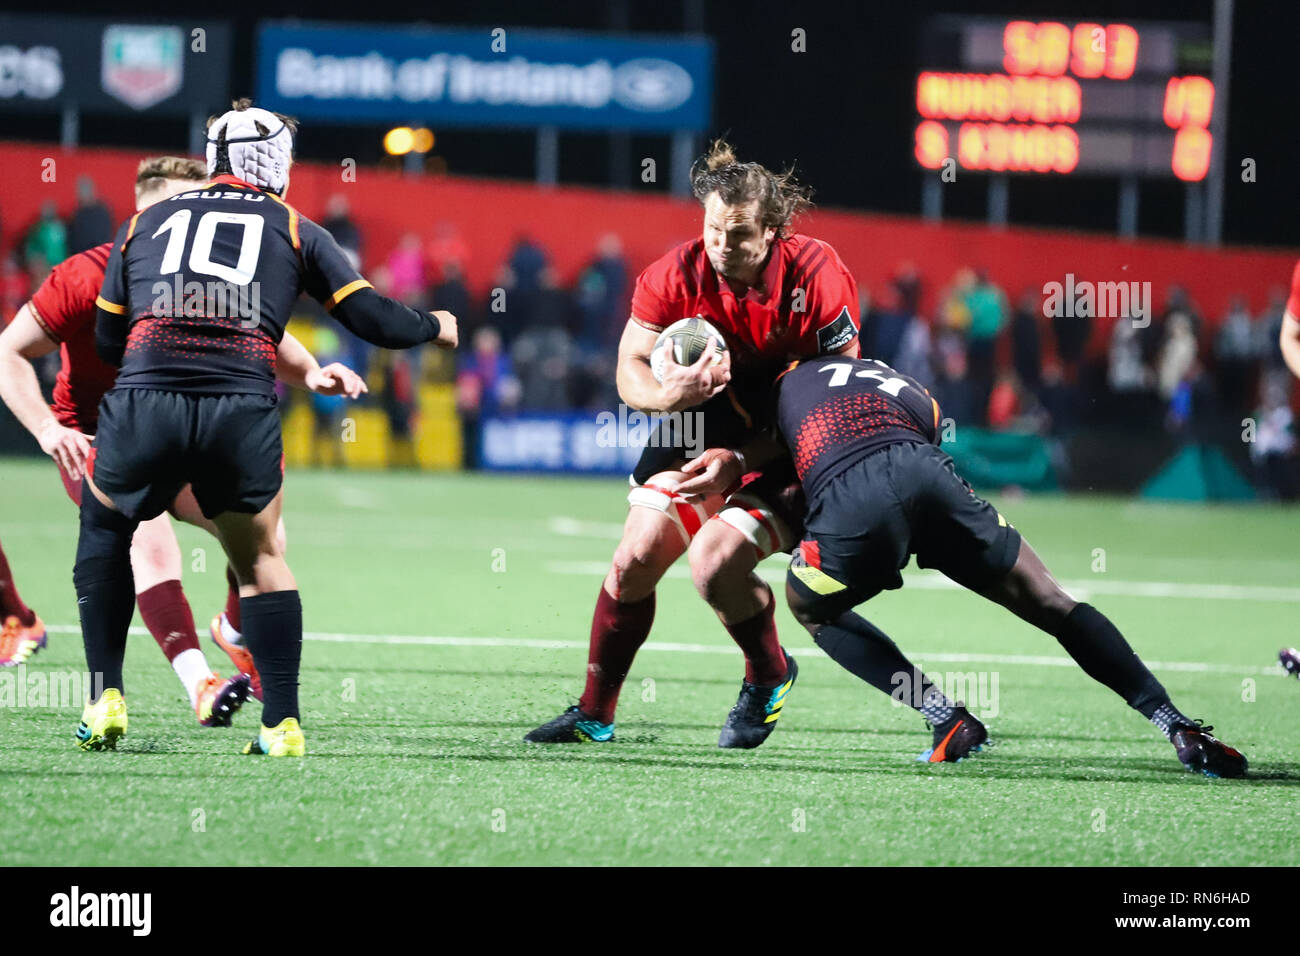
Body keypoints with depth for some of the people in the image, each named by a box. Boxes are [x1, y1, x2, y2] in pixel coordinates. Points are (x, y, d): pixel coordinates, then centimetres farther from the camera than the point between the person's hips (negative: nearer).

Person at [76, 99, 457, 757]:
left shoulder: (145, 222, 24)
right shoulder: (294, 230, 19)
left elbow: (107, 340, 27)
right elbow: (373, 319, 17)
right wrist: (435, 327, 38)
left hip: (142, 401, 1)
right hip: (242, 410, -1)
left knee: (104, 530, 26)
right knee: (261, 561, 19)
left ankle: (106, 700, 17)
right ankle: (283, 724, 13)